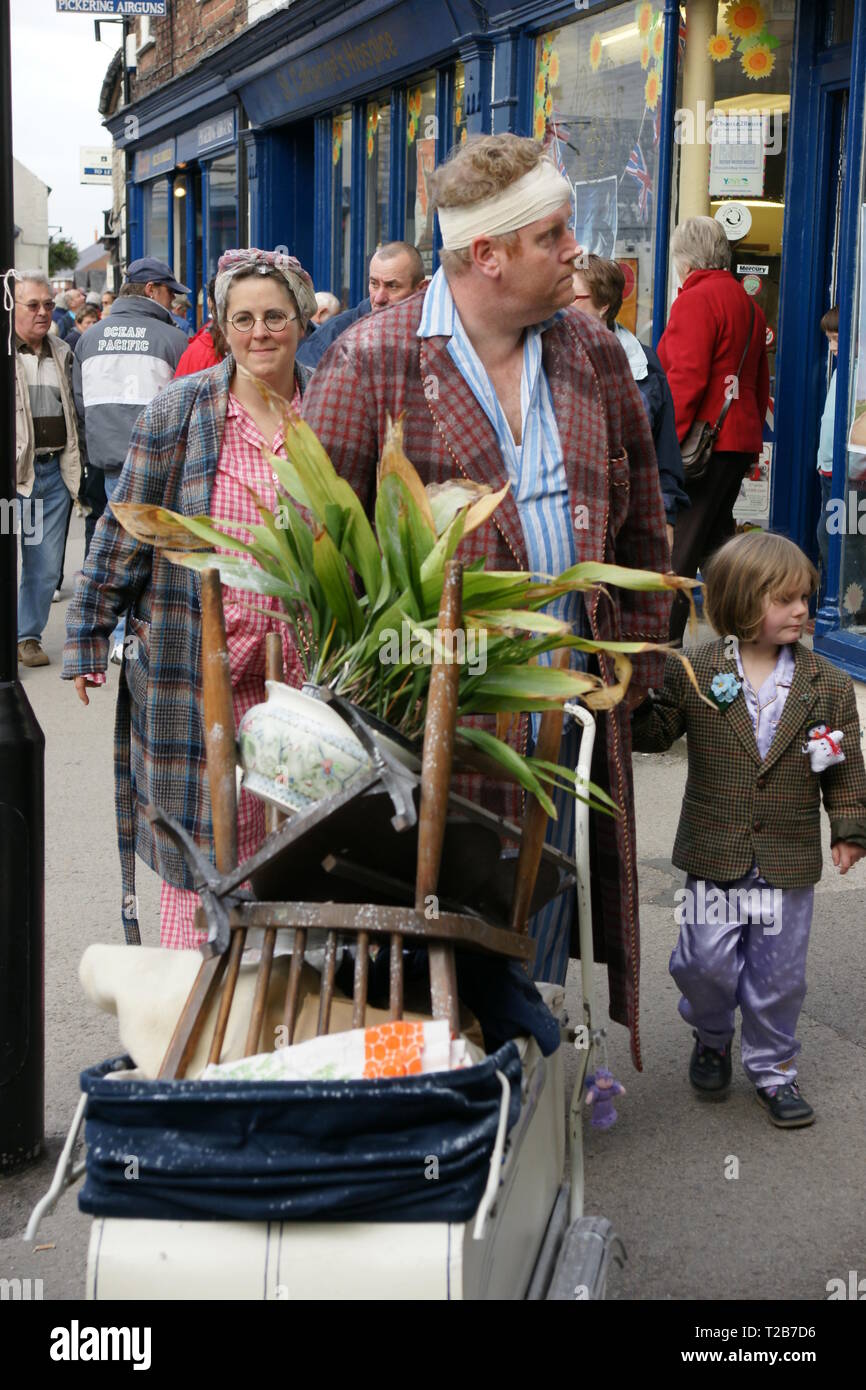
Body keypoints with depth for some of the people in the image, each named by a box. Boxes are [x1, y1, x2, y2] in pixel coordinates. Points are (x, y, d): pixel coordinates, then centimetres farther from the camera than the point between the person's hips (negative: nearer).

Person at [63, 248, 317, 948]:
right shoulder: (181, 409, -2)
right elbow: (126, 530, 1)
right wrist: (89, 635, 0)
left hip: (303, 667, 2)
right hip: (197, 665, -2)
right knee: (199, 842, 1)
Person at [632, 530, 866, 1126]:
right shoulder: (691, 673, -6)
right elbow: (653, 732, 1)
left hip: (789, 859, 1)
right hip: (715, 854, -1)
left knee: (778, 972, 10)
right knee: (705, 961, 4)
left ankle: (773, 1066, 29)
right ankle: (712, 1037, 35)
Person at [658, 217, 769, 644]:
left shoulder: (696, 300, -9)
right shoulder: (748, 304, 18)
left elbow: (686, 379, -18)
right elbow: (760, 383, 21)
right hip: (741, 439, 9)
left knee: (679, 548, -7)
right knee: (716, 540, 15)